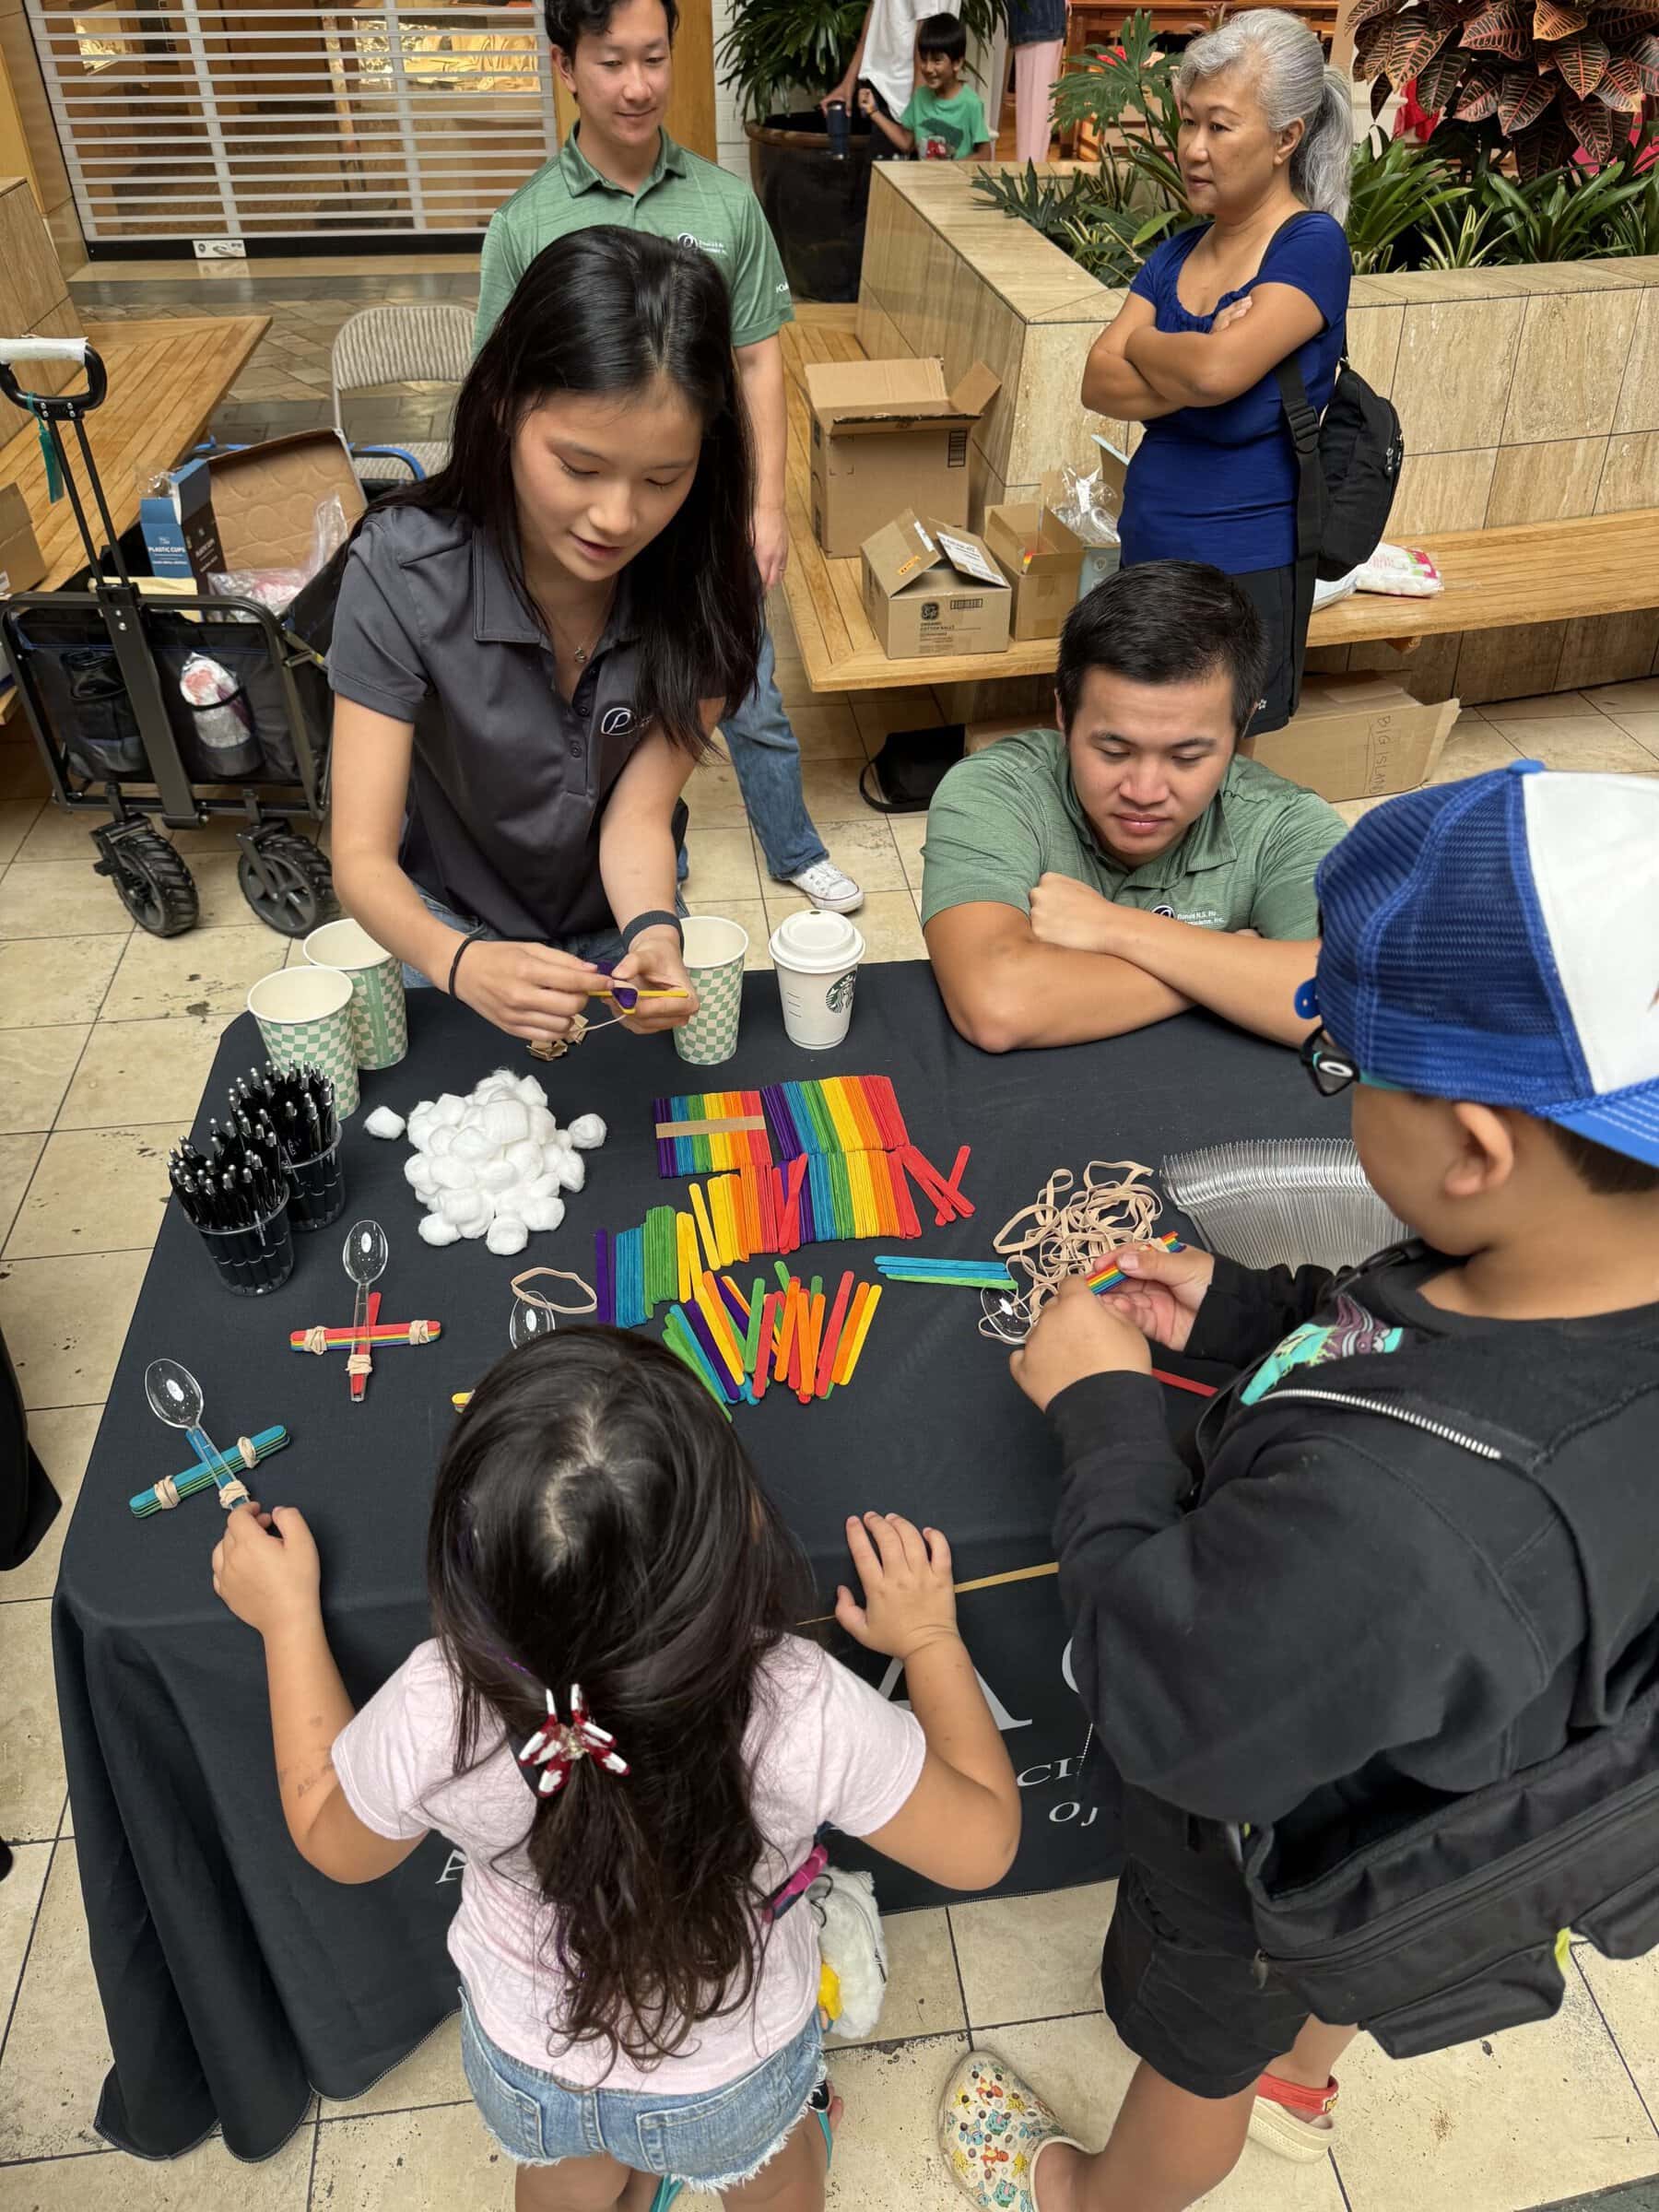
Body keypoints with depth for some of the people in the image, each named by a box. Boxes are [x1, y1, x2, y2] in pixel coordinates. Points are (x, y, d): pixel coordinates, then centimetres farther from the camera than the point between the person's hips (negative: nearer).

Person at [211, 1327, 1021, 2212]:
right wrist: (930, 1637, -13)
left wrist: (287, 1616, -8)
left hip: (527, 2070, 1)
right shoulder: (803, 1713, -42)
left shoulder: (433, 1719, -39)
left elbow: (331, 1837, -14)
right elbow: (981, 1842, -23)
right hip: (734, 2083, -1)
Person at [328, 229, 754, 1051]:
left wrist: (653, 933, -43)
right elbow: (362, 856, -29)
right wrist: (458, 962, -50)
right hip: (449, 931, -1)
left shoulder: (701, 577, -22)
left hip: (618, 922, 2)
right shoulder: (403, 571, -28)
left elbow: (639, 811, -21)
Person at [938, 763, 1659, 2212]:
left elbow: (1170, 1706, -34)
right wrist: (1240, 1309, -8)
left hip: (1264, 1833, -6)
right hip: (1437, 1769, 6)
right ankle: (1303, 2084, 75)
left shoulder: (1385, 1523, -52)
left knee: (1193, 2055, 31)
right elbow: (1469, 1348, -4)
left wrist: (1103, 1410, -26)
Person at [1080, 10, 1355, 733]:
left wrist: (1143, 346, -7)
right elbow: (1098, 384, -2)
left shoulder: (1313, 247, -11)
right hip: (1148, 561, 7)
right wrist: (1188, 375, -17)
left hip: (1241, 579, -7)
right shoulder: (1177, 252, 8)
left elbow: (1218, 370, -26)